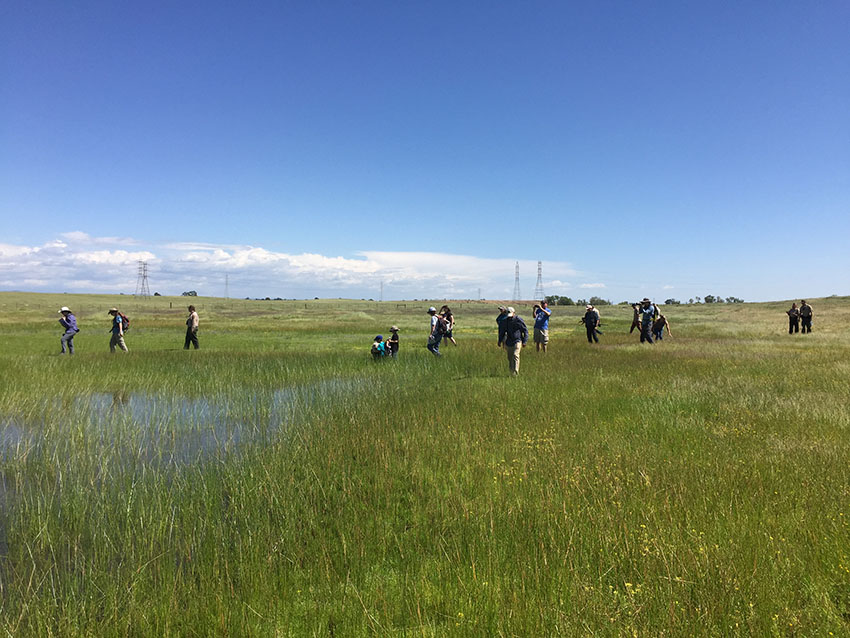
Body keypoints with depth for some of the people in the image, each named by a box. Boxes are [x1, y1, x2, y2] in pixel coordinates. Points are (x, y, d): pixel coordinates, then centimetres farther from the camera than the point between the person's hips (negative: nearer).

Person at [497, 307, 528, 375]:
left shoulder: (518, 319, -9)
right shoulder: (505, 321, 5)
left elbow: (525, 331, -3)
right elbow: (502, 331, 20)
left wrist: (524, 341, -8)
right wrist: (500, 341, 17)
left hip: (517, 341, -5)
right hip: (509, 342, 5)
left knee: (515, 355, -19)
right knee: (510, 358, 7)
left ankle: (516, 372, -21)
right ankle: (512, 372, 18)